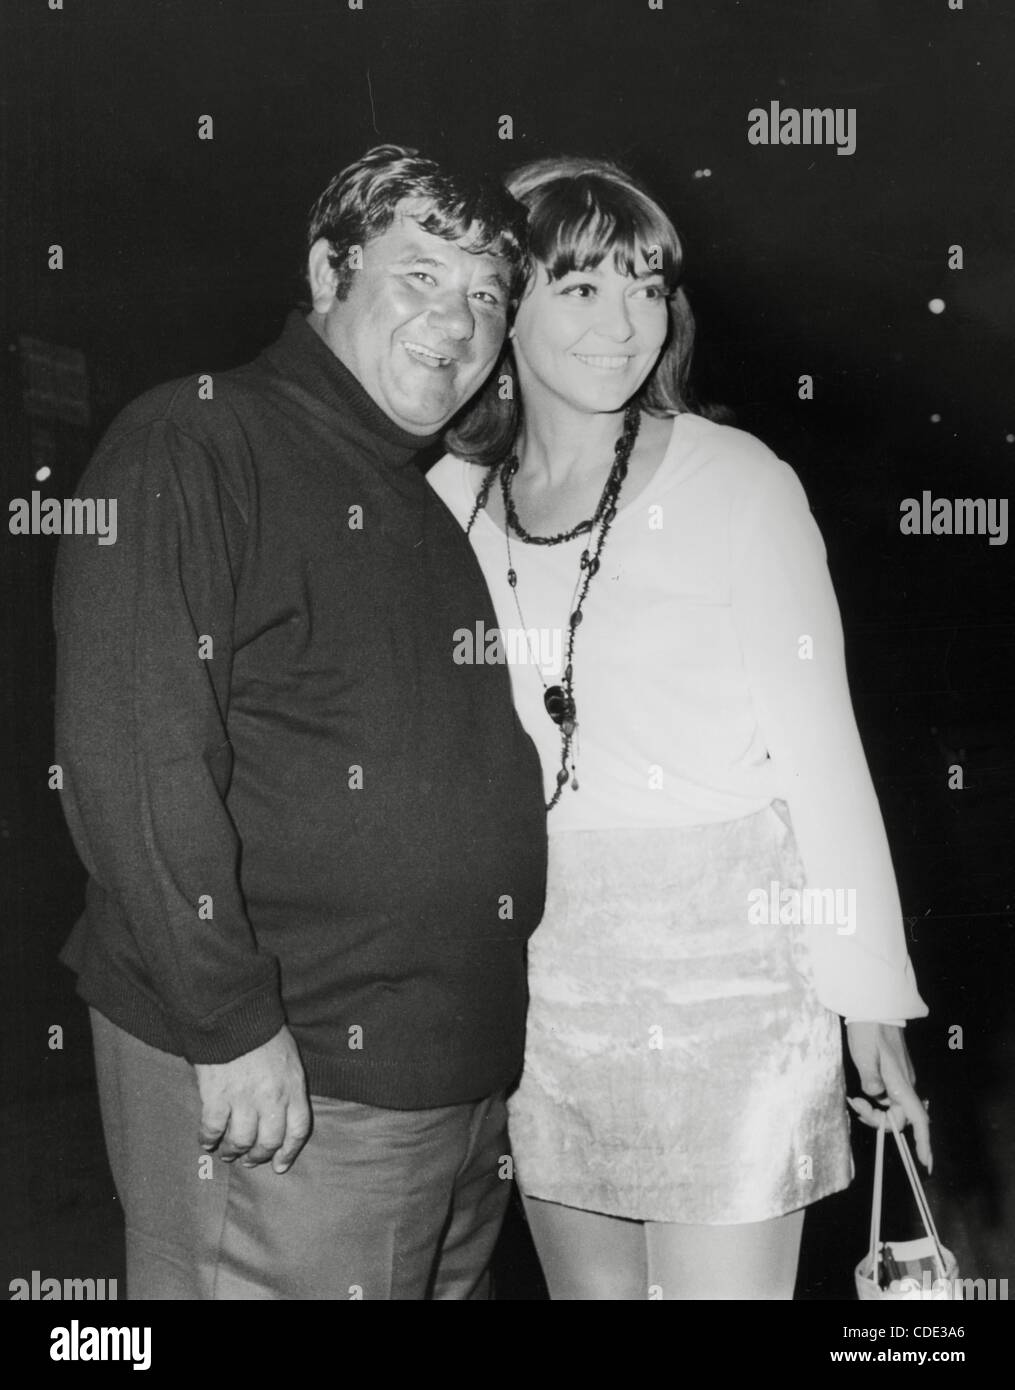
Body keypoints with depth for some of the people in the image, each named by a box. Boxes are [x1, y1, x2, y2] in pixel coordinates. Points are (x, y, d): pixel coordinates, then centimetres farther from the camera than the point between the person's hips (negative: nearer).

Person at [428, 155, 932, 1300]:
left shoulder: (738, 484, -8)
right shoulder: (450, 495, 2)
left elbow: (819, 743, -6)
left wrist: (868, 992, -5)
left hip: (722, 957, -3)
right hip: (538, 958, 4)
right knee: (586, 1282, 16)